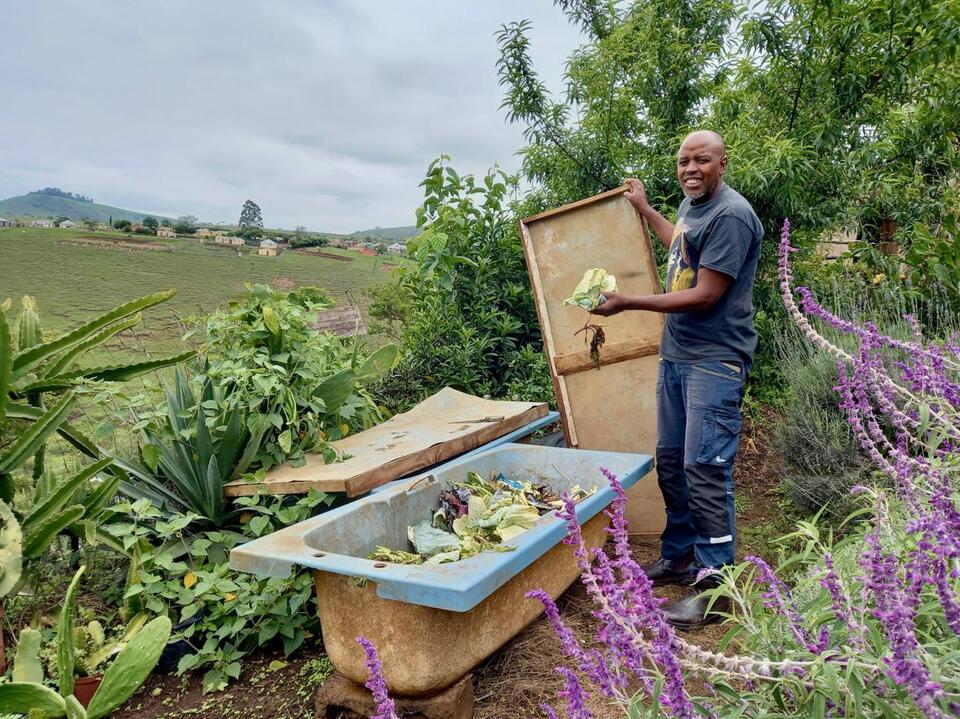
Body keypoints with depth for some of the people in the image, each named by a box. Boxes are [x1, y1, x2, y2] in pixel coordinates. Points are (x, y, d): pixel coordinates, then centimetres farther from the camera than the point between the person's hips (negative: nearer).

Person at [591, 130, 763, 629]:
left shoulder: (730, 215, -16)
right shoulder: (690, 203, 14)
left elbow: (705, 296, -20)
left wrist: (628, 302, -18)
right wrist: (644, 209, 43)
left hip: (714, 361, -9)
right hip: (675, 355, 9)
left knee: (705, 469, -9)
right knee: (671, 461, 14)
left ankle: (714, 583, 3)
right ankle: (678, 558, 28)